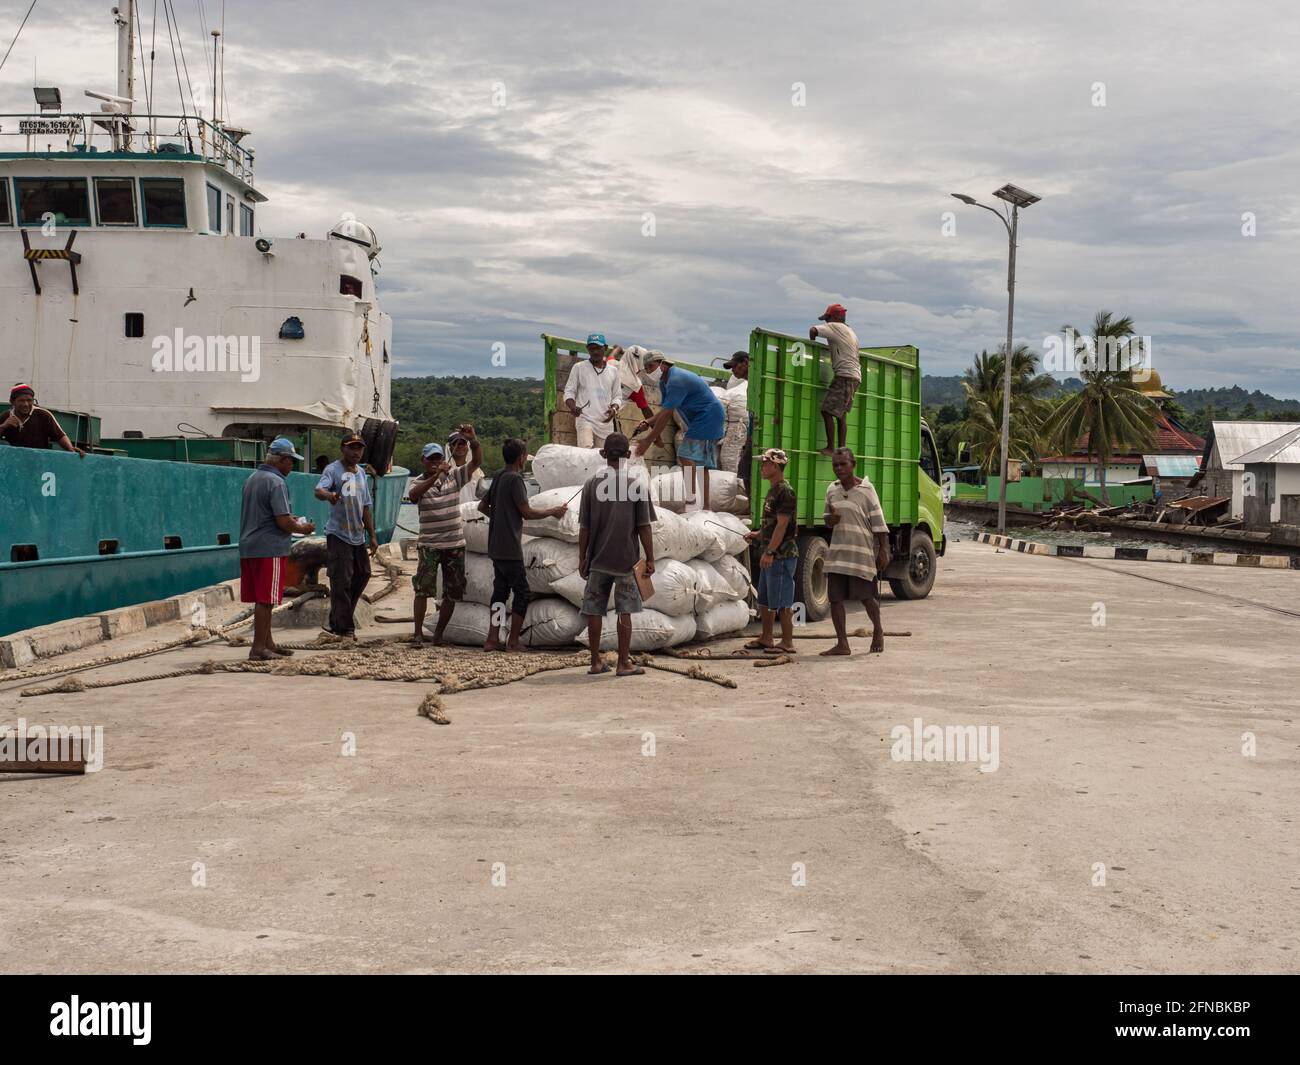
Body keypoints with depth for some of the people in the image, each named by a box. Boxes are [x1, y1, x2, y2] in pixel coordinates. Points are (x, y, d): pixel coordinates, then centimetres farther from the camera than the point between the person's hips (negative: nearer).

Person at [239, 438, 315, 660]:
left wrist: (290, 519, 23)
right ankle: (258, 648, -3)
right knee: (265, 600, -4)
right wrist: (302, 529, -1)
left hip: (249, 547, 9)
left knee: (261, 599, 14)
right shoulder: (276, 482, -14)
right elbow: (283, 522, -19)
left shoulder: (252, 479, 15)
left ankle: (267, 642, 22)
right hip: (269, 548, -9)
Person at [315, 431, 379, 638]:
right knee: (341, 581, -7)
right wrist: (329, 495, -51)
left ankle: (337, 620, 23)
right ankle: (344, 627, -2)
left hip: (358, 535, 8)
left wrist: (372, 536, 18)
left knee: (363, 575, 12)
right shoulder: (333, 469, -8)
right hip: (338, 534, -8)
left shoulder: (361, 473, 15)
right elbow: (319, 490, -27)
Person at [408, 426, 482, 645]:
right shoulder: (419, 483, -2)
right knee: (423, 588, -11)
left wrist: (473, 441, -23)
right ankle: (418, 633, -6)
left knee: (452, 592, 7)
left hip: (455, 544, 3)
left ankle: (438, 634, 17)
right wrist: (436, 475, -36)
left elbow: (477, 462, -4)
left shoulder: (454, 476, 5)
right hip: (429, 544, -3)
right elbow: (413, 495, -25)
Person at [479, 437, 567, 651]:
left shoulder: (498, 478, 11)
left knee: (500, 590, 12)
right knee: (522, 593, 0)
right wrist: (553, 511, -2)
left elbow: (482, 505, 19)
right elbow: (527, 513, -15)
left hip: (496, 547, 9)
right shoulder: (515, 479, -14)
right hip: (510, 549, -9)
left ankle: (492, 639, 12)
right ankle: (513, 641, 2)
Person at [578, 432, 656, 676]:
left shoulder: (591, 484, 0)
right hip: (627, 559, -2)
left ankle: (596, 662, 14)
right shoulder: (637, 485, -5)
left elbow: (584, 527, 1)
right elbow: (644, 527, -5)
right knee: (625, 611, 4)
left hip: (598, 559, 2)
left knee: (594, 611, 9)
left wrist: (582, 558, 9)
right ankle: (624, 663, 7)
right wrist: (650, 558, 1)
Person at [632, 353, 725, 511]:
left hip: (708, 417, -11)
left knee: (686, 456, -19)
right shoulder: (665, 381, 12)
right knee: (700, 463, 11)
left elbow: (666, 414, -25)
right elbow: (664, 411, 10)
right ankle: (706, 507, 15)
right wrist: (647, 424, -8)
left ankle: (691, 501, -22)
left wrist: (648, 440, -22)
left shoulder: (676, 380, -22)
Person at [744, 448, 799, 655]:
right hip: (771, 554, 10)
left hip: (782, 554, -10)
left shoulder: (785, 492, -14)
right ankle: (766, 639, 24)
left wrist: (769, 552, -24)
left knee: (782, 601, -5)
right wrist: (757, 535, 12)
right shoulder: (772, 491, 16)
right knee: (765, 599, 15)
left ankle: (787, 642, 0)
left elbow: (782, 525, -20)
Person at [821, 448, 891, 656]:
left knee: (866, 596, 1)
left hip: (862, 552, -5)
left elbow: (878, 522, -6)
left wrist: (884, 550, -11)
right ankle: (842, 644, 7)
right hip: (838, 551, 5)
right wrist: (830, 519, -3)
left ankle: (877, 631, 27)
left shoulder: (866, 489, -6)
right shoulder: (831, 490, 10)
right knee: (835, 598, 1)